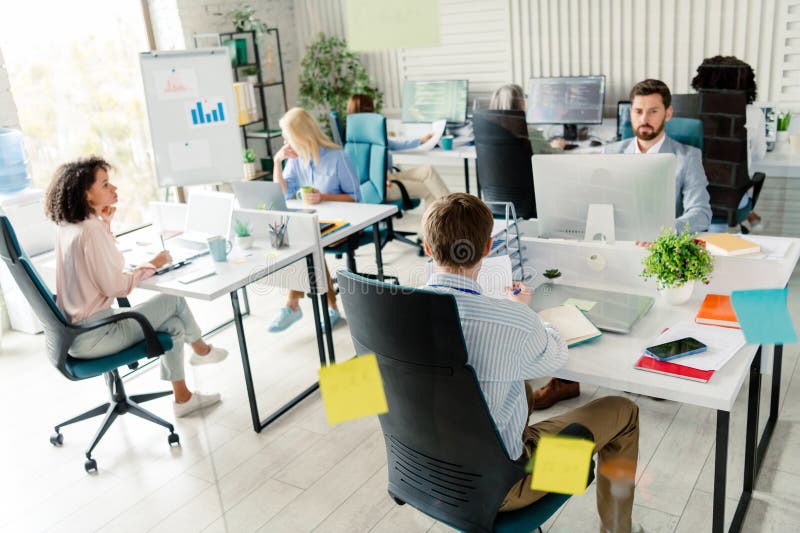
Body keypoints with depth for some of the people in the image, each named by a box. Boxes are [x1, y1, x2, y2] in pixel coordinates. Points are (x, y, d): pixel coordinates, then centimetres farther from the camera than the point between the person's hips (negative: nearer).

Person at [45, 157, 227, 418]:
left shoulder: (67, 225, 4)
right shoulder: (91, 231, -24)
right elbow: (114, 286, -22)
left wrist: (104, 222, 8)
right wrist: (152, 265, -8)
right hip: (92, 336, -8)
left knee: (173, 325, 12)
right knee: (174, 300, 3)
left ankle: (183, 398, 26)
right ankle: (201, 350, 27)